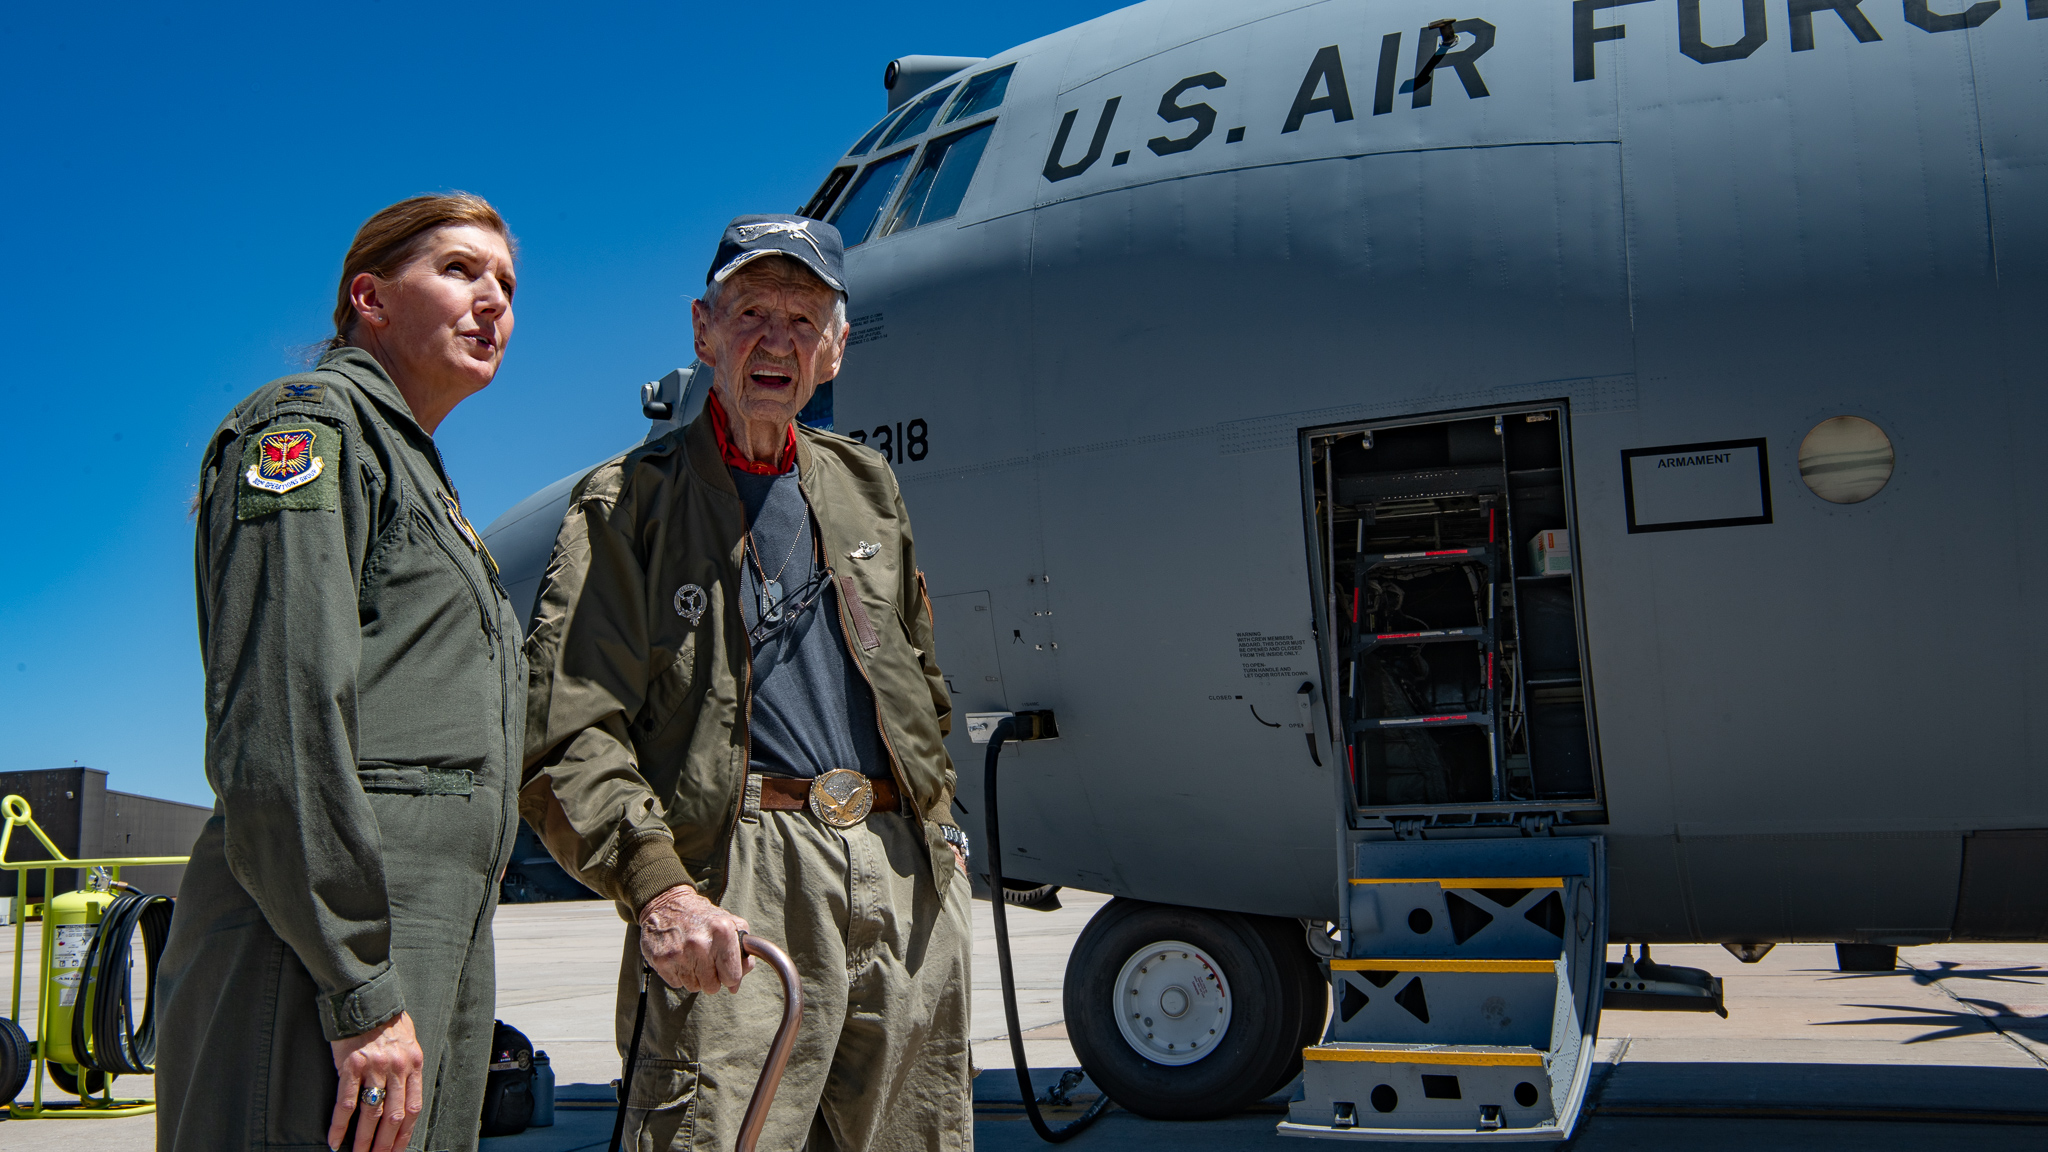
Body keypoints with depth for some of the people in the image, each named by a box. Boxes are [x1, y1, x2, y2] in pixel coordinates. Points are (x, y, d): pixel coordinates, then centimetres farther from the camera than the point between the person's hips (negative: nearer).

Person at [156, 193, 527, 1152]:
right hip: (319, 954, -9)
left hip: (431, 949, 9)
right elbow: (283, 731, -16)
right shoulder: (310, 422, -3)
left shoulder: (415, 472, 25)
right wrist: (362, 992, -20)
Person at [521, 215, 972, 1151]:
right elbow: (567, 736, -8)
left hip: (906, 881, 5)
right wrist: (657, 888, -20)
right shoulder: (628, 503, 3)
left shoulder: (866, 487, 20)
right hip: (742, 881, -5)